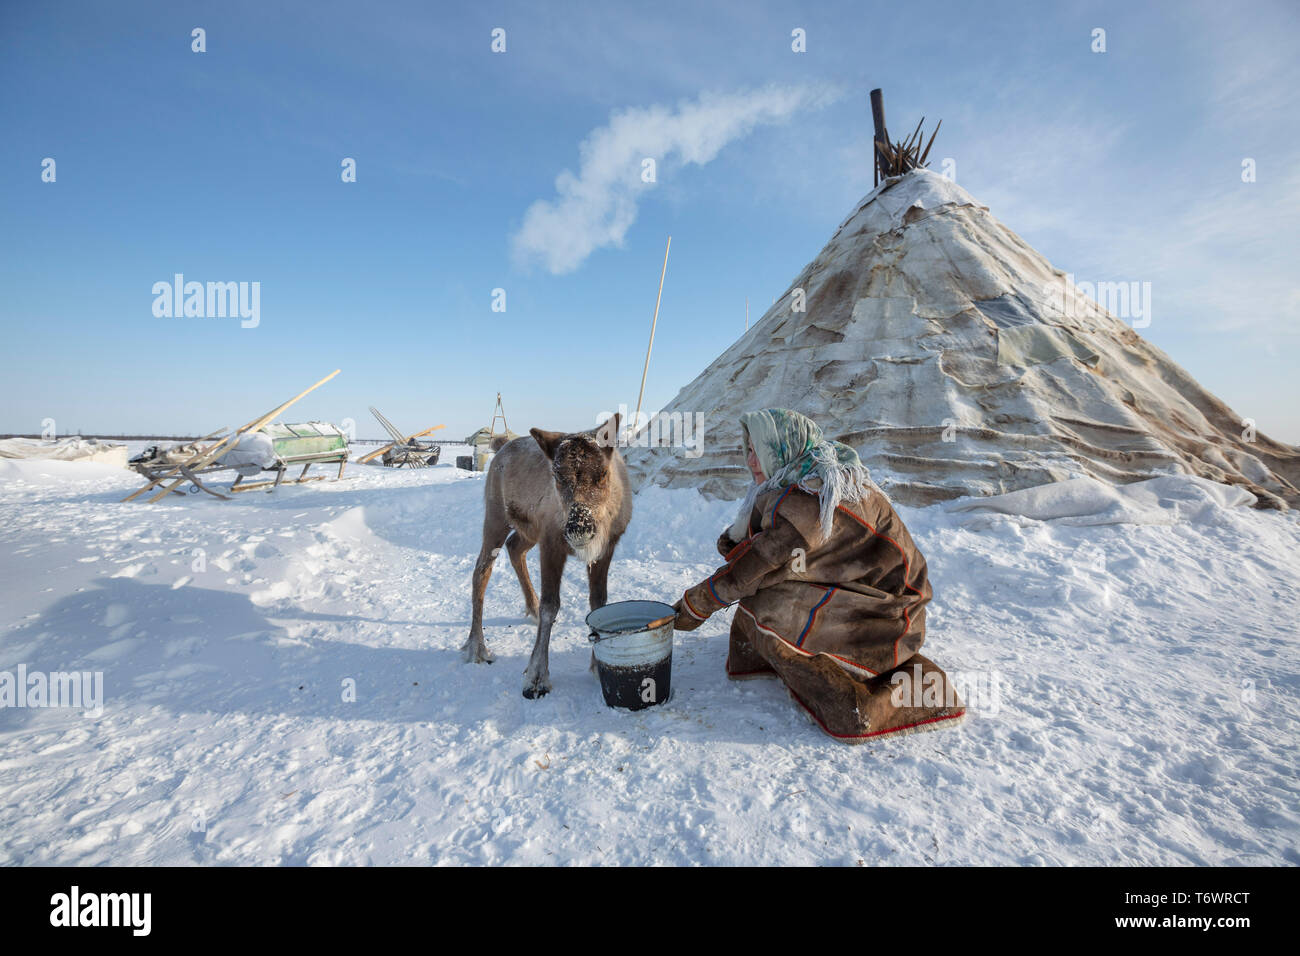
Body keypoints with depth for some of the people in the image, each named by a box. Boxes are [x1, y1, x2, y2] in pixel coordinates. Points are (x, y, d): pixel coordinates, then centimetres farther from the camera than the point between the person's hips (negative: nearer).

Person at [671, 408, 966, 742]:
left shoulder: (811, 496, -26)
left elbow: (766, 561, -23)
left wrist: (697, 603, -12)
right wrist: (737, 540, -11)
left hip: (883, 610, -9)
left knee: (764, 607, -23)